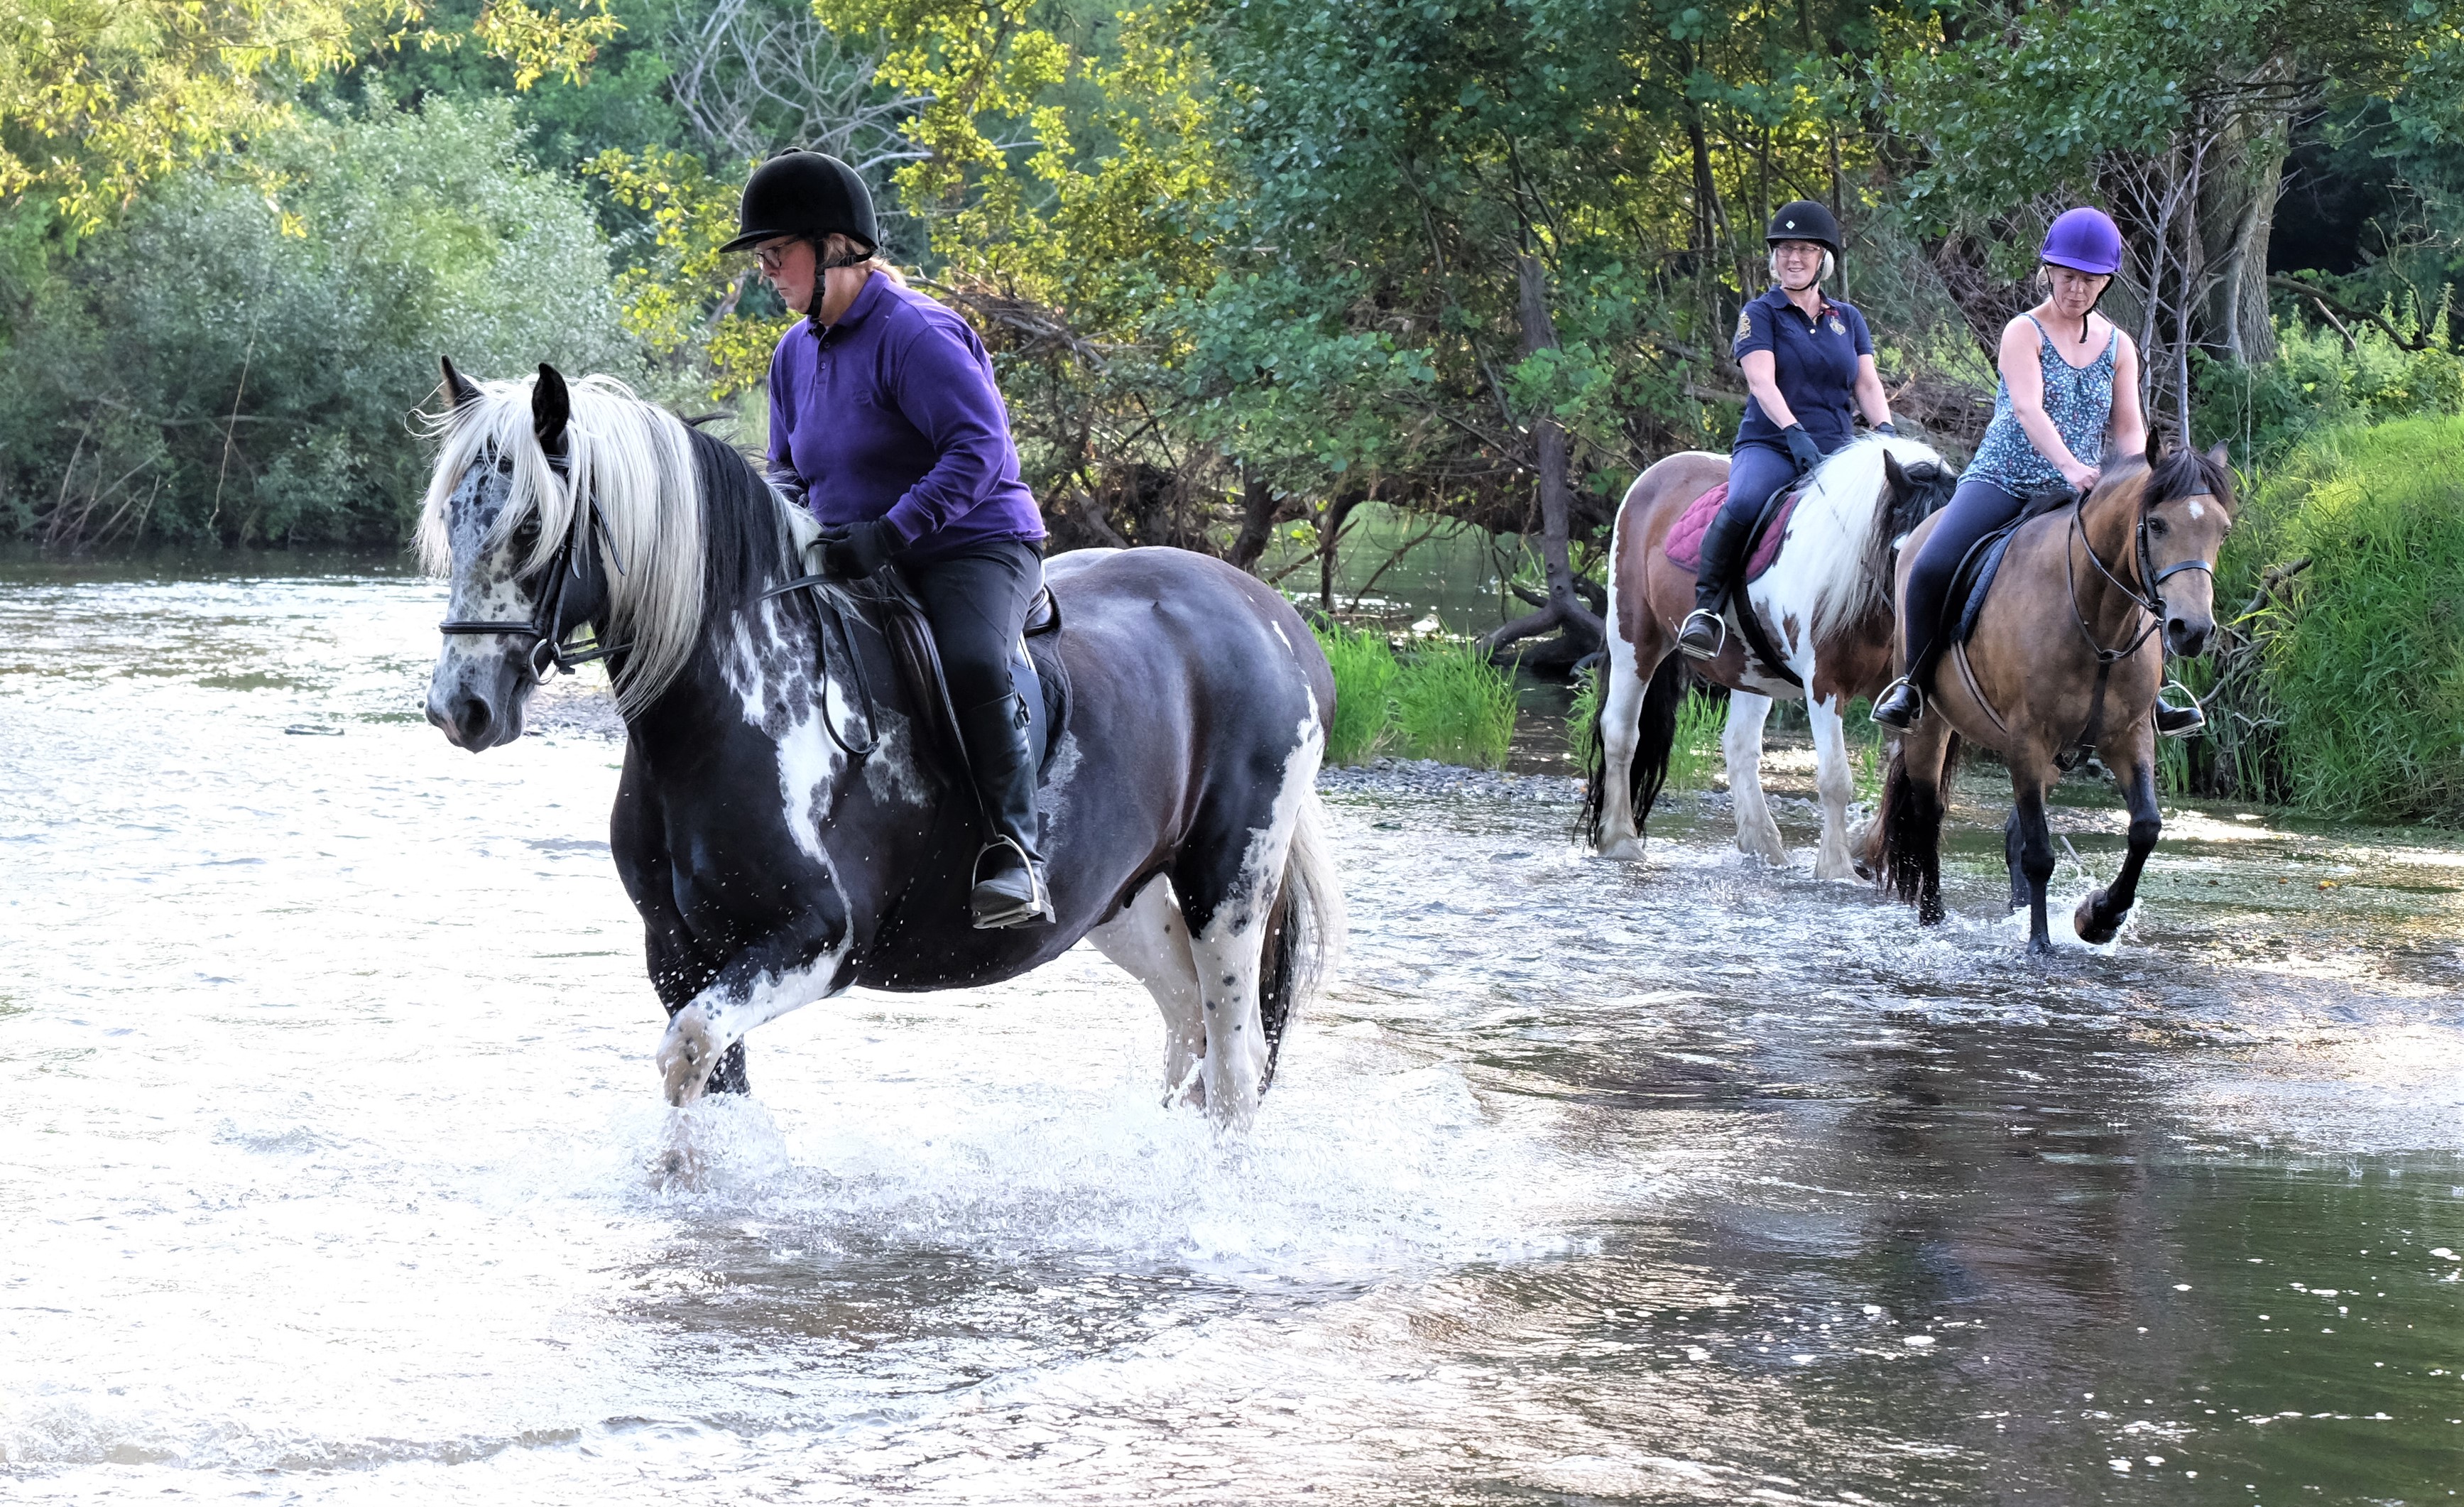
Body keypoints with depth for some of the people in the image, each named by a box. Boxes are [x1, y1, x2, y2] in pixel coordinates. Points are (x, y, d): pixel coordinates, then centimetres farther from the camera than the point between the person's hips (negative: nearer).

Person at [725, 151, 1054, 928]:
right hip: (851, 565, 9)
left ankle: (1011, 850, -27)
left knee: (972, 665, -36)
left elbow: (980, 448, -24)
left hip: (973, 546, -9)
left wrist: (888, 534, -31)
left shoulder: (913, 333, -16)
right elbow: (789, 467, 23)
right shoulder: (796, 353, 11)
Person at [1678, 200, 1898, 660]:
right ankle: (1706, 605, -24)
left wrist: (1885, 429, -10)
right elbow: (1761, 382, -10)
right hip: (1770, 445, -4)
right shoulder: (1761, 315, 4)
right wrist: (1795, 432, -26)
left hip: (1837, 448, 4)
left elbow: (1867, 385, 11)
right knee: (1743, 504, -36)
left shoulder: (1849, 320, 18)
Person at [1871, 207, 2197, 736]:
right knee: (1932, 569, -24)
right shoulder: (2024, 333, -5)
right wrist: (2070, 465, -37)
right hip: (2003, 480, -4)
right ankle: (1916, 684, -4)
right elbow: (2027, 408, -21)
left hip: (2078, 495, 4)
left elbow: (2129, 427, 6)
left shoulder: (2118, 348, 10)